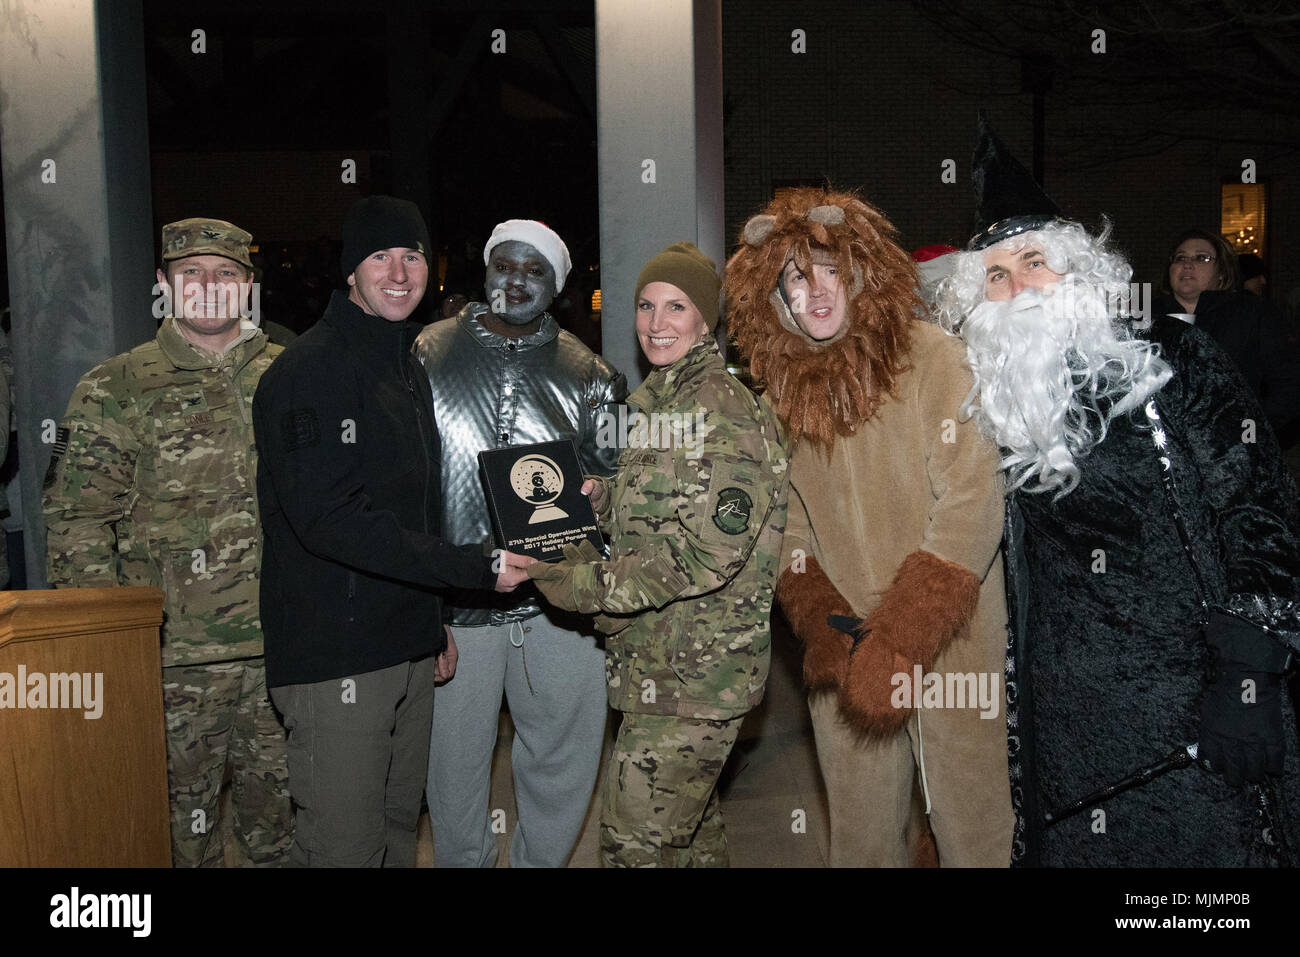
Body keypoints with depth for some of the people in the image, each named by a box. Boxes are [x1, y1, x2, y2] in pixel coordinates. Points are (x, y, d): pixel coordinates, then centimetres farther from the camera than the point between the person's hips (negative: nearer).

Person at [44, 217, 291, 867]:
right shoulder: (116, 389, 0)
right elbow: (75, 523, -3)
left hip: (284, 646, 3)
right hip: (176, 657, -2)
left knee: (283, 814, 14)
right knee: (182, 821, 8)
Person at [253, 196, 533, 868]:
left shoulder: (406, 365, 17)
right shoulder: (313, 370, -13)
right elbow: (327, 519, -23)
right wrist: (476, 568, -22)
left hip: (407, 650, 9)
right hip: (336, 656, -9)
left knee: (398, 828, 18)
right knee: (345, 847, -2)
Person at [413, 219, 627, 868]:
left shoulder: (587, 375, 8)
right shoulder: (428, 356, 4)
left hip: (560, 601, 1)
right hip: (455, 598, -1)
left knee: (563, 755, 10)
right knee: (455, 759, 10)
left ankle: (539, 862, 34)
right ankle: (461, 862, 34)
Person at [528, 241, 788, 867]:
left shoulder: (726, 409, -15)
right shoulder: (657, 404, 15)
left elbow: (711, 548, -23)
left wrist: (591, 584, -22)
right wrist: (602, 500, 2)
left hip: (696, 671, -9)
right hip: (654, 665, 9)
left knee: (634, 844, -5)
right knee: (689, 828, 22)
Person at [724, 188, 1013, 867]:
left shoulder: (932, 357, -10)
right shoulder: (782, 386, 4)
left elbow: (972, 506, -15)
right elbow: (787, 527, 6)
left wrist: (901, 641, -19)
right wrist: (823, 628, -9)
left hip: (949, 644, -4)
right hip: (844, 657, 4)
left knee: (972, 832, 6)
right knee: (861, 835, 14)